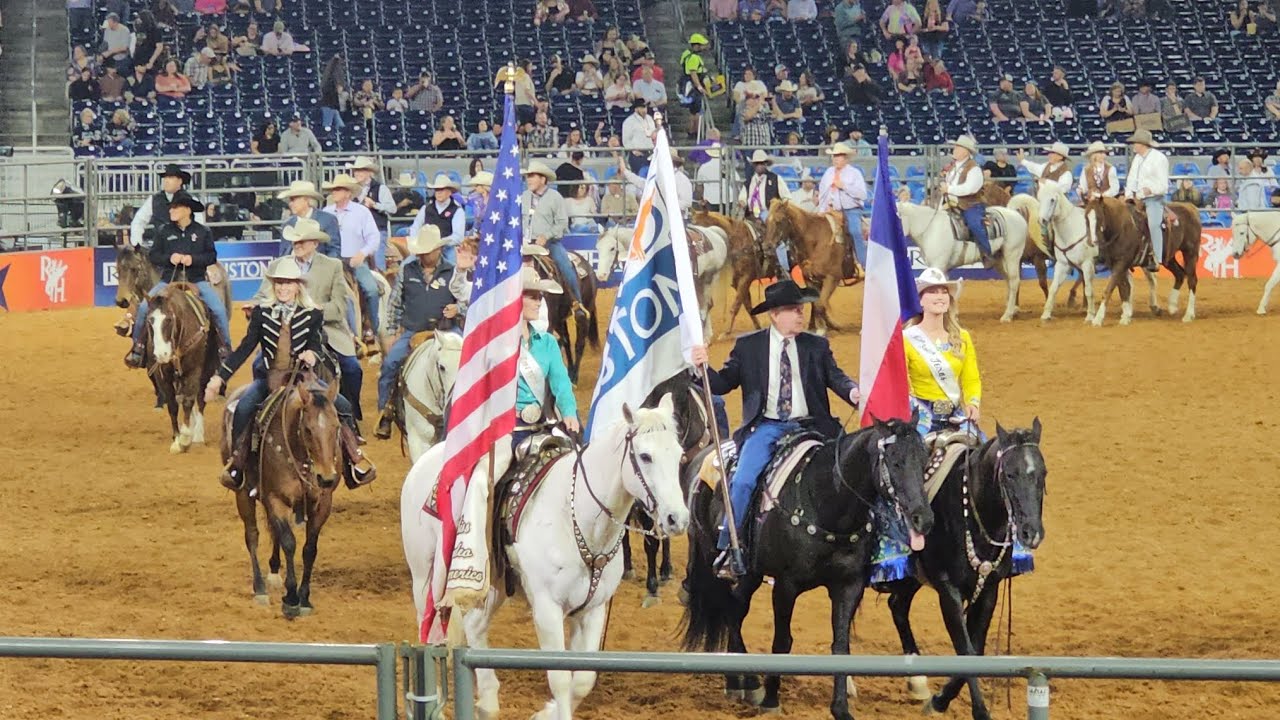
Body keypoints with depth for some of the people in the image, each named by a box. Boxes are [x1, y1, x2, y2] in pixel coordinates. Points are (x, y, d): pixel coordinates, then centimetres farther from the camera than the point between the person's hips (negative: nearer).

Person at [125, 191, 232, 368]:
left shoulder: (202, 232, 2)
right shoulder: (164, 232, 6)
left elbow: (211, 256, 1)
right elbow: (153, 256, 6)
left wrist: (193, 259, -16)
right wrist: (169, 258, -13)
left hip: (196, 280, -1)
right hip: (169, 280, 1)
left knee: (219, 309, -21)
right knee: (144, 307, -18)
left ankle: (225, 348, -5)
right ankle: (138, 346, 0)